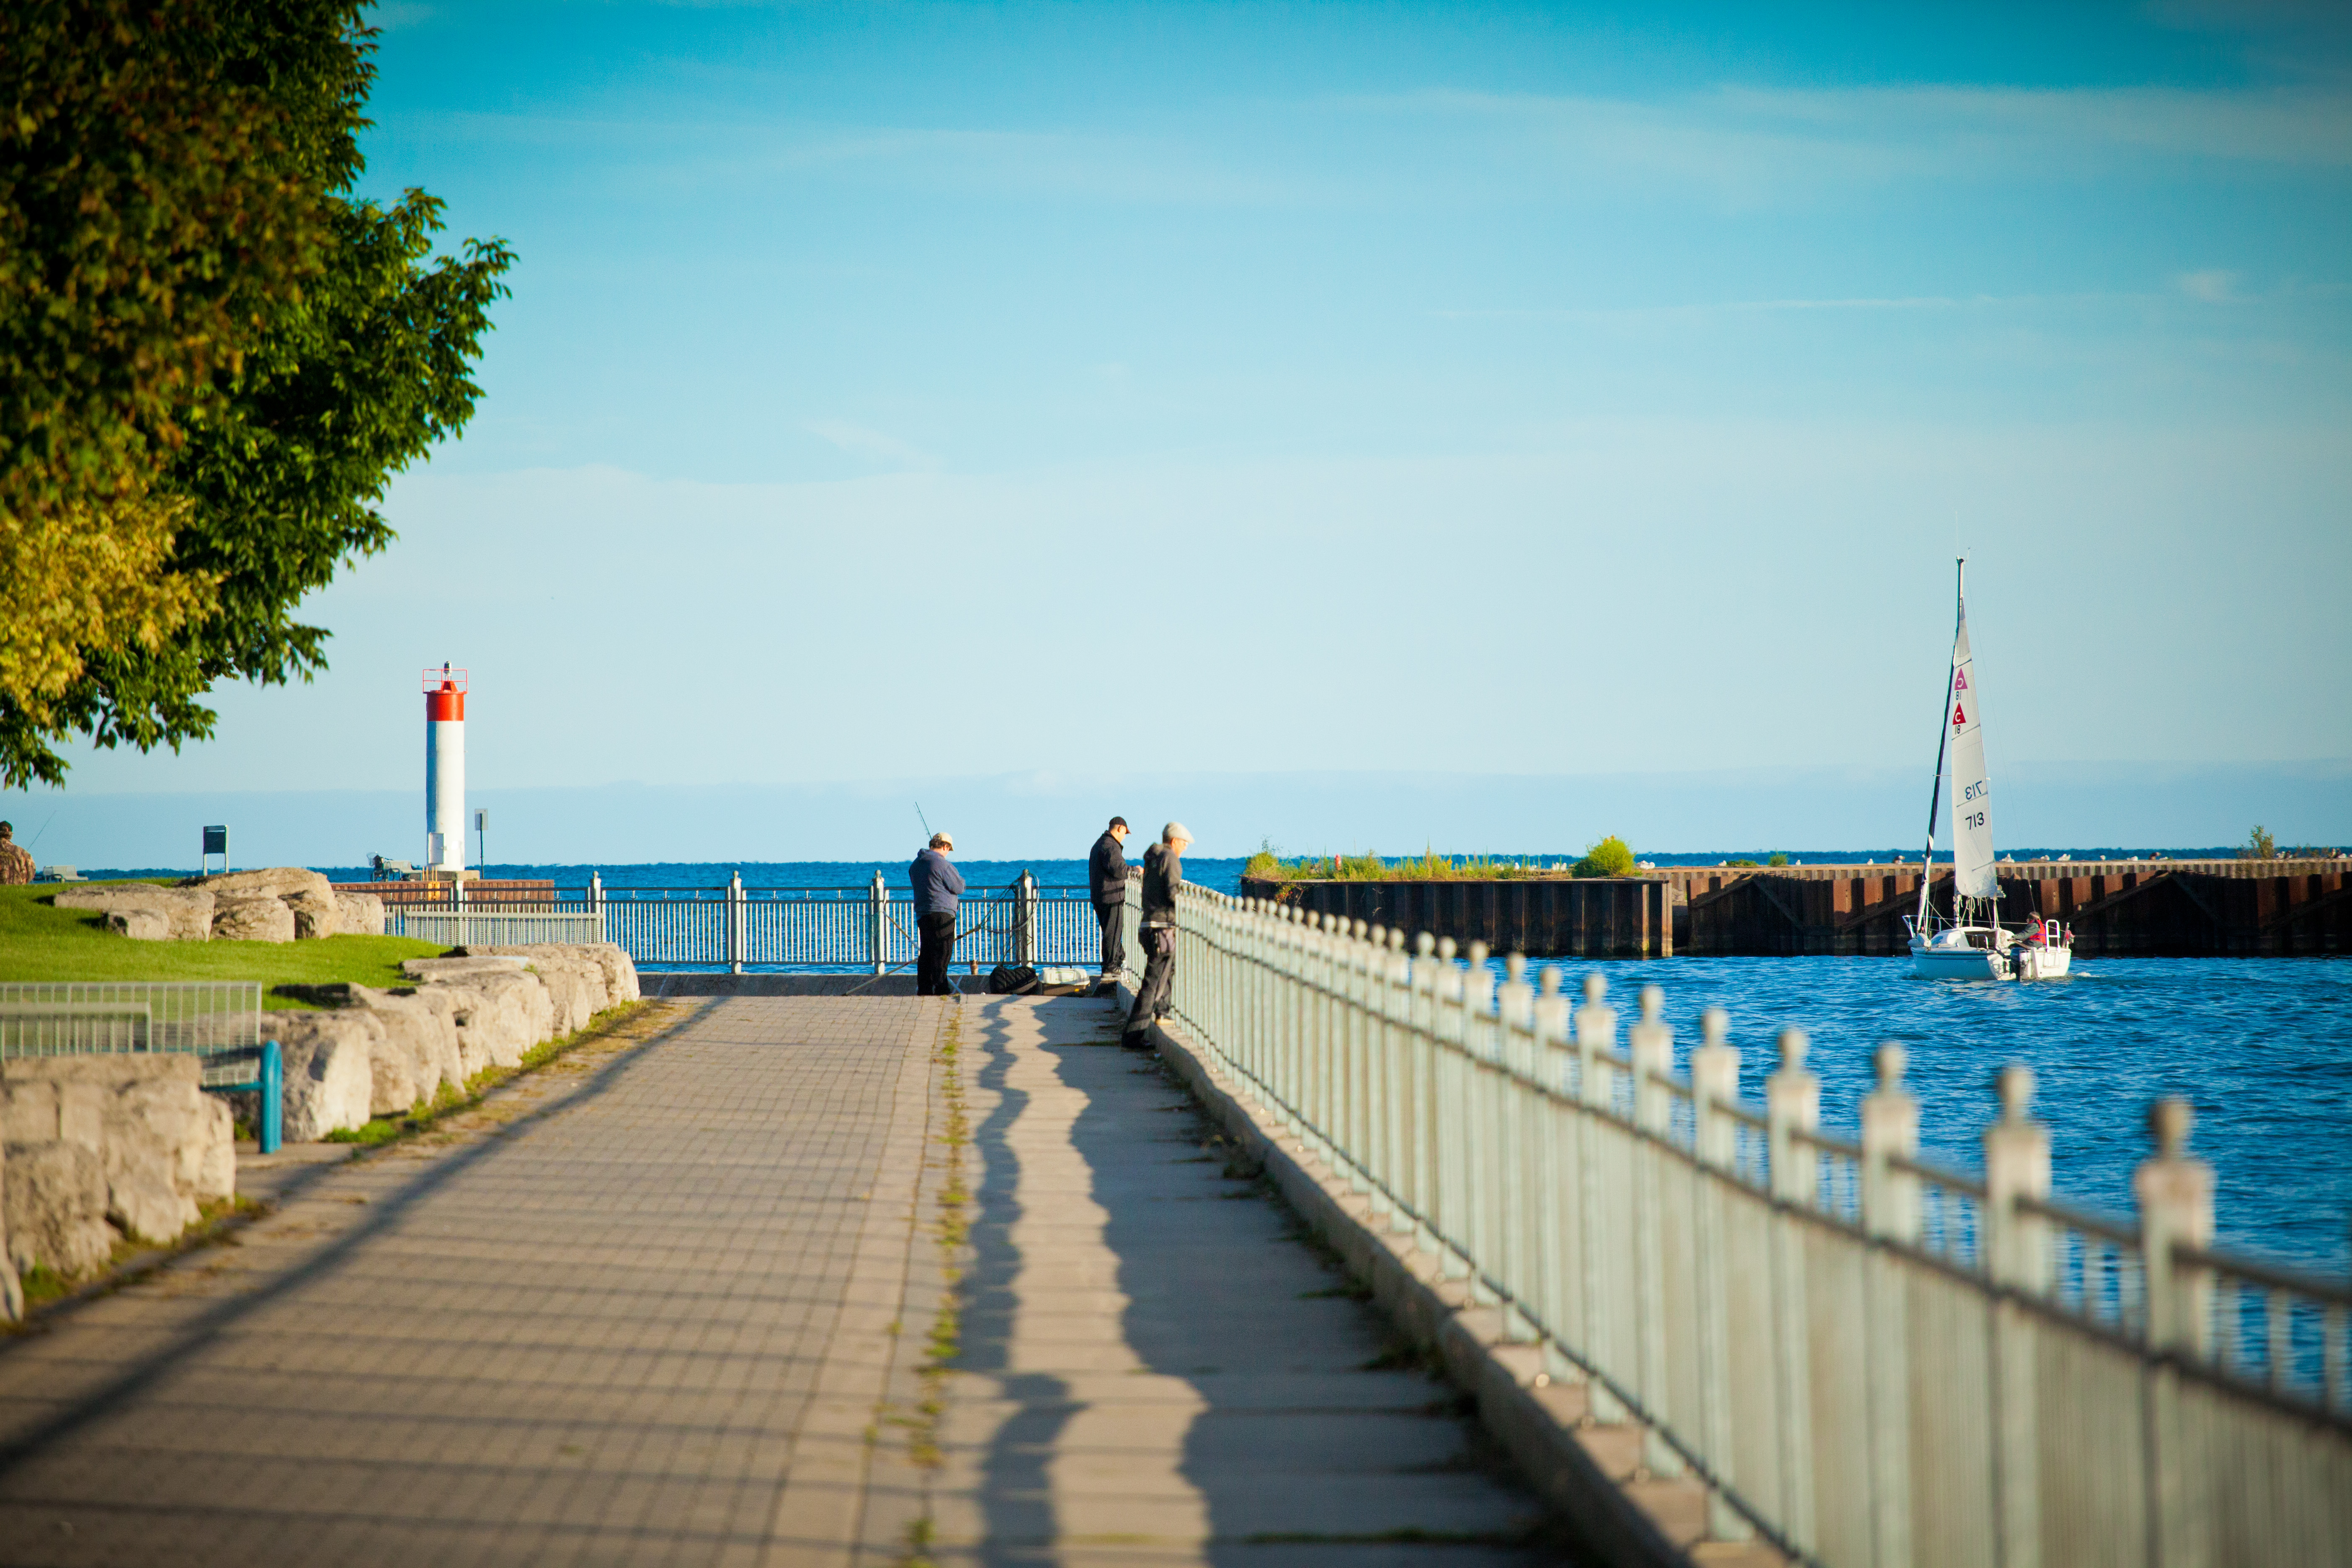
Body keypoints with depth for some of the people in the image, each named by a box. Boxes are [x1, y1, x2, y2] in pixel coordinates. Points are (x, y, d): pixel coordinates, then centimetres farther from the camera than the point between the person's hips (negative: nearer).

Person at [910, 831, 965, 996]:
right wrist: (960, 879, 13)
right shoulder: (943, 864, -13)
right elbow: (959, 888, -9)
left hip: (921, 914, 8)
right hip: (942, 913, -8)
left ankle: (924, 988, 12)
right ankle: (941, 988, -8)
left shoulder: (916, 865, 13)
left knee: (926, 952, 11)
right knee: (942, 951, -6)